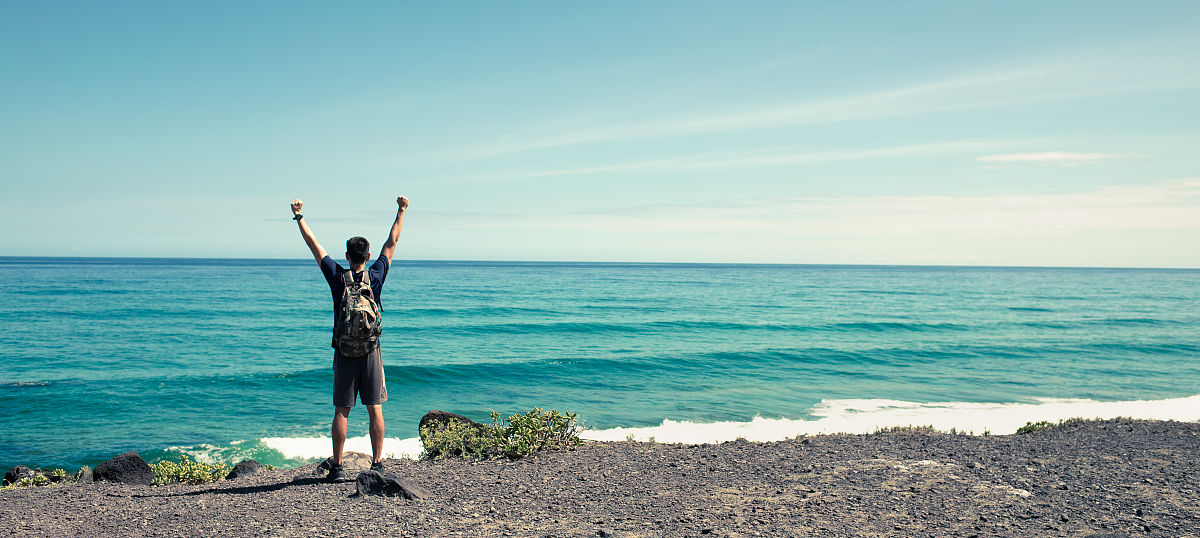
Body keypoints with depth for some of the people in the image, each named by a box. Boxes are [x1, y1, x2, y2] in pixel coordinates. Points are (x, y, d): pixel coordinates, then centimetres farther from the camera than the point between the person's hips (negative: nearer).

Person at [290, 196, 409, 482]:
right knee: (375, 409, 3)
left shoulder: (337, 277, -4)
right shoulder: (376, 276, -3)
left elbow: (313, 243, 4)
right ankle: (377, 465, 4)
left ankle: (337, 466, 7)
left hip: (344, 352, 0)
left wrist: (298, 216, 14)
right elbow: (392, 243, 8)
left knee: (341, 411, 5)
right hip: (371, 351, 0)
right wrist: (401, 211, 17)